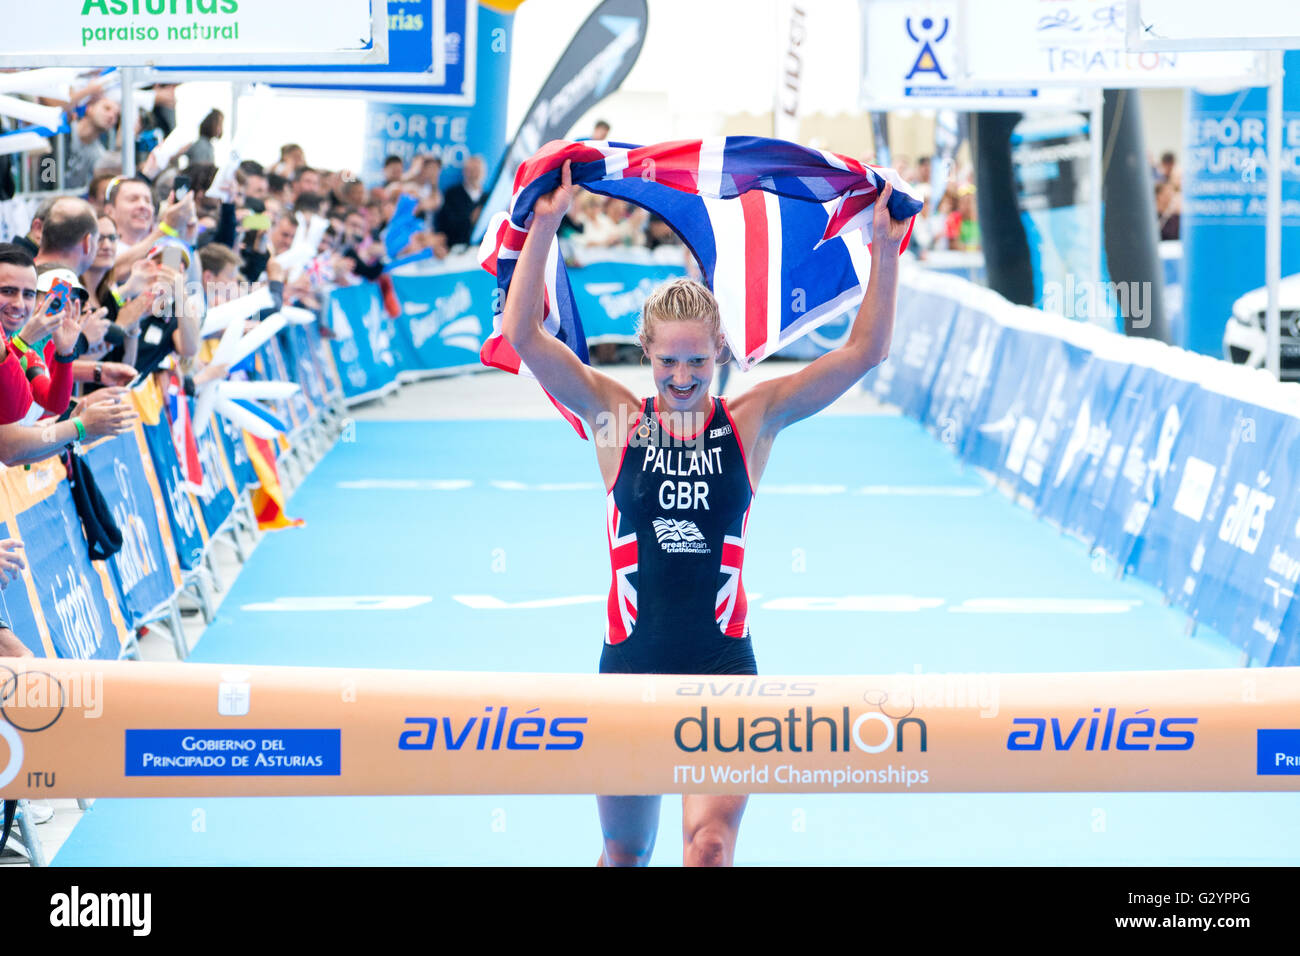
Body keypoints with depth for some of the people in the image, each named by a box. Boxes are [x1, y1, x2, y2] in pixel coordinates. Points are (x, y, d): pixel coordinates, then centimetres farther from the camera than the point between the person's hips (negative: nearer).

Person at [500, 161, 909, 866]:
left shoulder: (750, 422, 2)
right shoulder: (616, 419, 1)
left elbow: (863, 351, -1)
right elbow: (522, 336, -8)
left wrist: (885, 252, -8)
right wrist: (544, 227, -15)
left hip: (723, 671, -1)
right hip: (630, 667, 1)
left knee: (712, 845, -18)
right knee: (625, 855, 13)